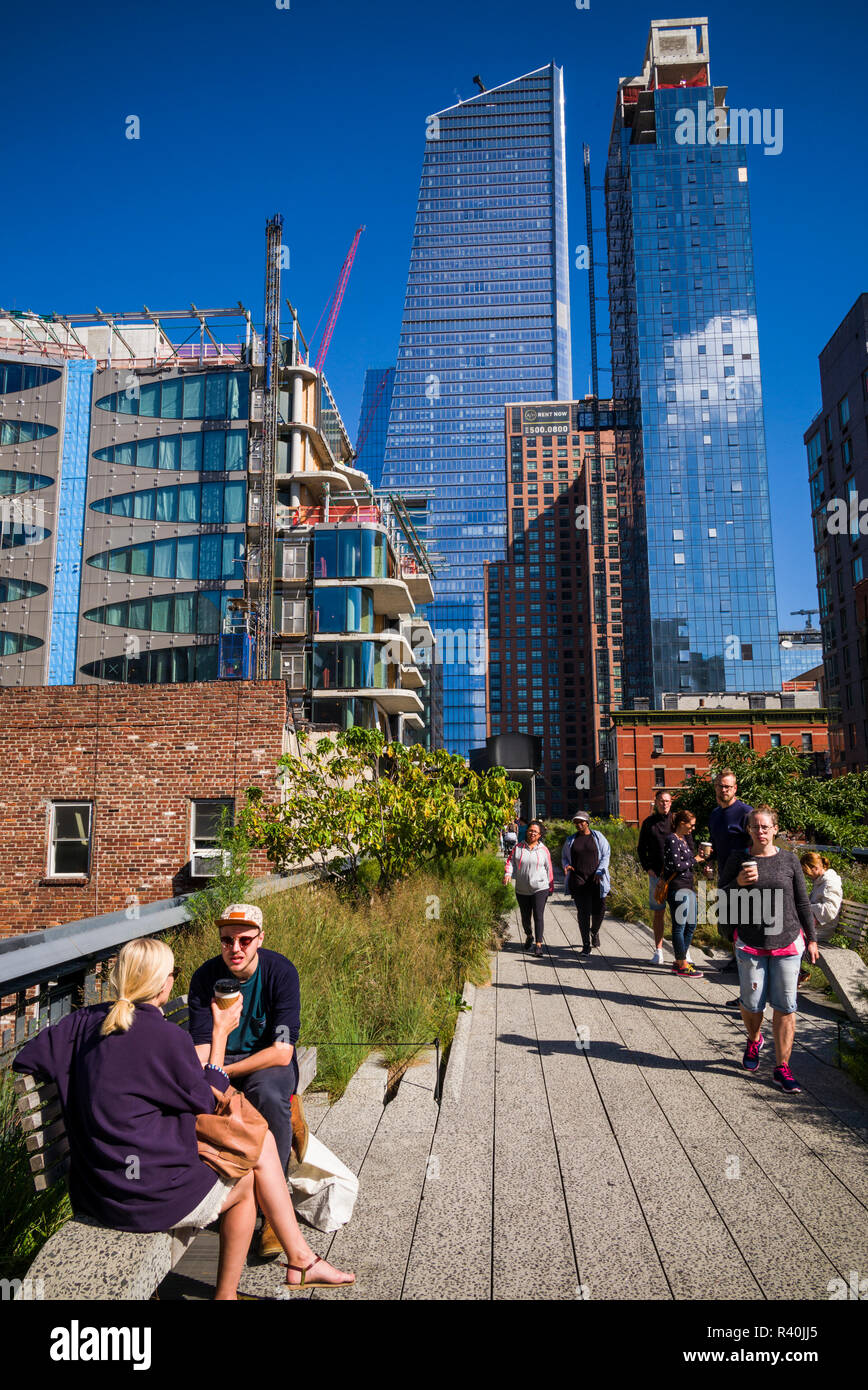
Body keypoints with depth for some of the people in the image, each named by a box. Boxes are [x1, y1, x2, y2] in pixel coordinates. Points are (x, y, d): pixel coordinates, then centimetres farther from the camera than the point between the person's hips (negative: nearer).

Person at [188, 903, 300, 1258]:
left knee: (268, 1090, -36)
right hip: (222, 1065, 3)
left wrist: (224, 1071, -21)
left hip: (269, 1065, -2)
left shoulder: (280, 971, -18)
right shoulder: (205, 977, -9)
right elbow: (200, 1049, -10)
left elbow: (282, 1052, -21)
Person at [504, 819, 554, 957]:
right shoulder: (518, 848, 4)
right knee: (525, 917, 13)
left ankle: (538, 944, -4)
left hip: (539, 889, -2)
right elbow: (511, 862, 5)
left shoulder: (543, 850, 2)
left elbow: (549, 869, 7)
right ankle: (528, 936, 40)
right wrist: (507, 874, -15)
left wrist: (551, 888, 10)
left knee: (538, 916, -11)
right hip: (522, 890, 2)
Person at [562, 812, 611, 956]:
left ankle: (594, 931, 35)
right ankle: (586, 946, 3)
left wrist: (599, 871, -10)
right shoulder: (570, 840, 12)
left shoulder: (598, 837, 5)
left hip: (596, 880, -1)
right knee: (583, 912, -4)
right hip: (578, 880, 1)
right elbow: (564, 857, 20)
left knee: (599, 910, 1)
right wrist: (566, 866, -3)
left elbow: (606, 854, 3)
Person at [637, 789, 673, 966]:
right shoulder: (648, 822, 7)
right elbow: (641, 848, 13)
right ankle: (658, 950, 12)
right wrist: (647, 868, 2)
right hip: (656, 874, 1)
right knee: (658, 912, 5)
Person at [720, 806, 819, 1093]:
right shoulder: (738, 860, -1)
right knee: (752, 1003, 5)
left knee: (785, 1007, 3)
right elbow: (721, 899, 1)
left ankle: (782, 1069, 14)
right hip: (750, 945, 0)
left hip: (787, 944, 1)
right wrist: (738, 883, -18)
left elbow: (802, 903, 8)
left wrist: (811, 939, 10)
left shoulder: (789, 860, 1)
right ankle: (754, 1039, 38)